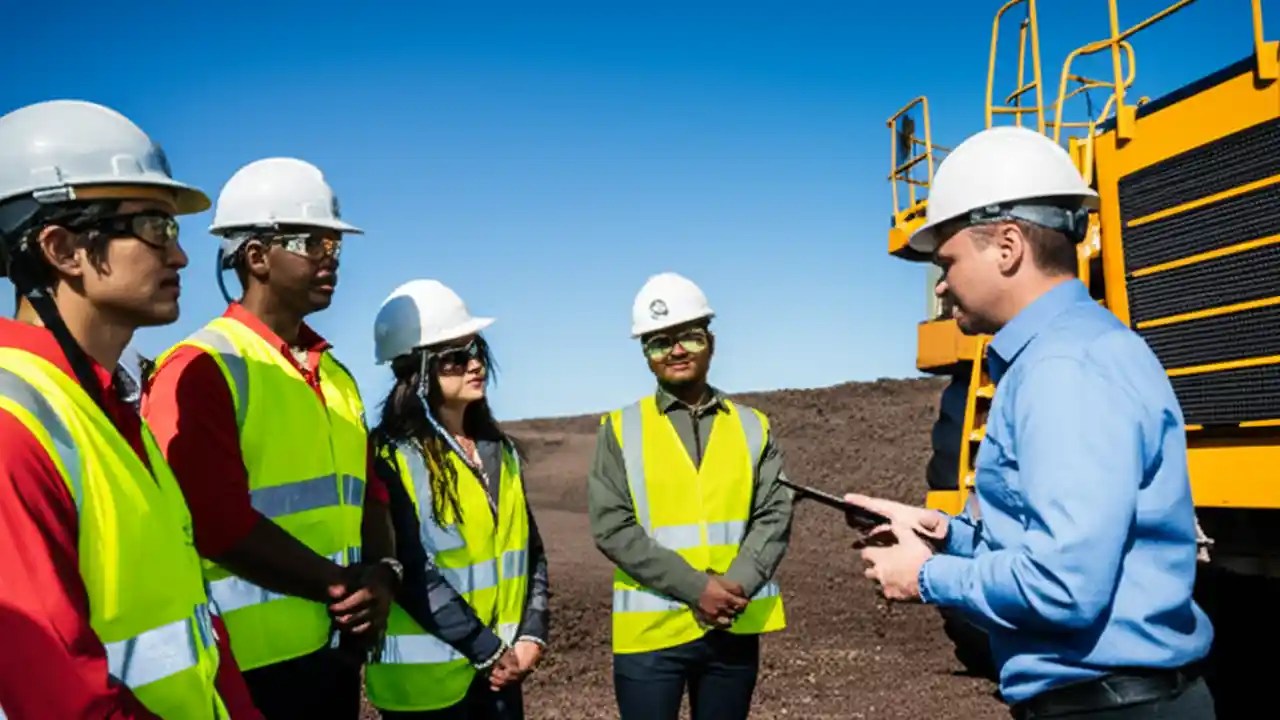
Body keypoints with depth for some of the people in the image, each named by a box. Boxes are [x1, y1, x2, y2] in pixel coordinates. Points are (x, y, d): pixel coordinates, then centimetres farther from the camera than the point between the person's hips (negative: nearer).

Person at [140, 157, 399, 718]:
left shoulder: (334, 374, 13)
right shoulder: (199, 370, -12)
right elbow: (220, 523, -20)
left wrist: (381, 573, -6)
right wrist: (342, 586, -13)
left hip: (338, 648, 7)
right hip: (252, 661, -7)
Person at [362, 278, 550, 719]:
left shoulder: (500, 450, 9)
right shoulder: (392, 454, -12)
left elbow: (530, 550, 11)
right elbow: (412, 571, -17)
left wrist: (532, 635, -1)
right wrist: (489, 650, -14)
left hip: (502, 669, 6)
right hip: (427, 676, -6)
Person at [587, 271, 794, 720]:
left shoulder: (752, 427, 7)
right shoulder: (621, 430, 0)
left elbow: (775, 516, 0)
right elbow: (612, 527, -8)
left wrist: (737, 586, -17)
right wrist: (695, 587, -16)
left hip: (735, 626, 2)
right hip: (652, 629, -2)